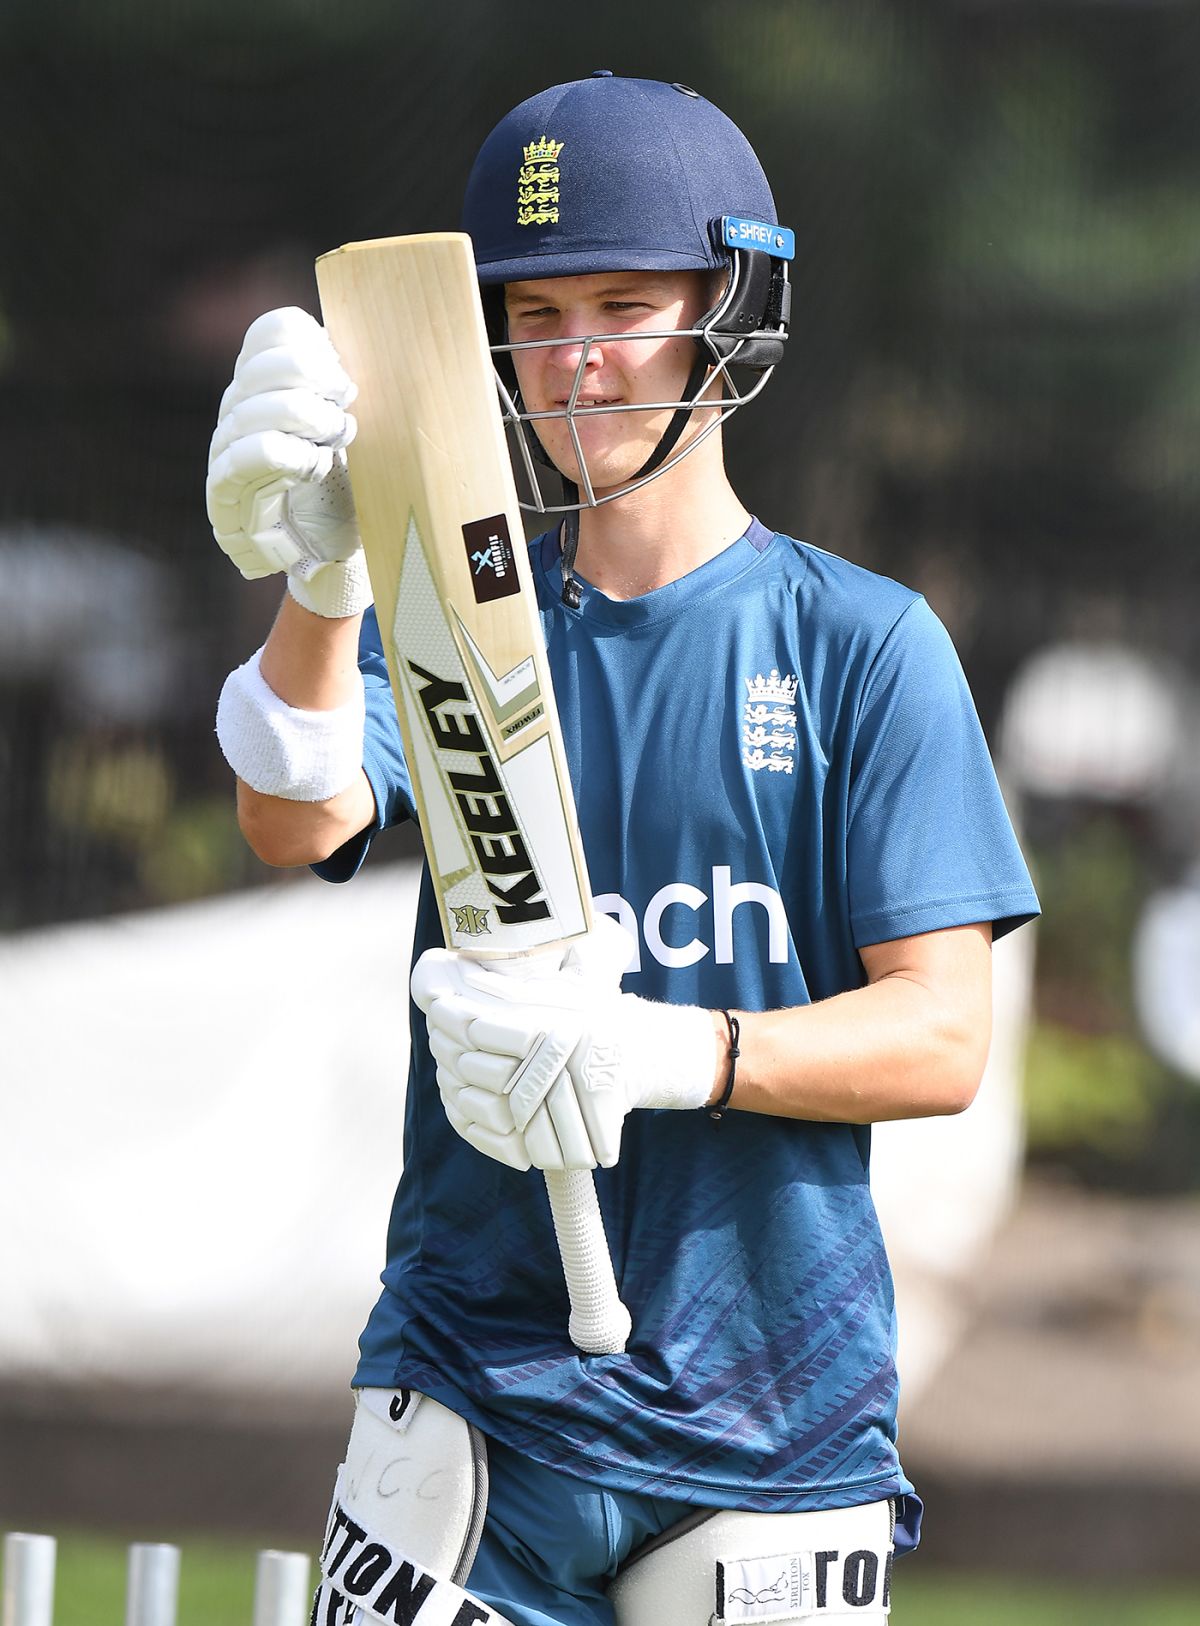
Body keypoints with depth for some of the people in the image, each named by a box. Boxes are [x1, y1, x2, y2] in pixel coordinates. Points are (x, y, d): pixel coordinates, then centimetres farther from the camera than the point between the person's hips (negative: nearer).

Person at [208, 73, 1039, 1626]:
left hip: (775, 1424, -1)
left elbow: (941, 1041, -5)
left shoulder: (863, 643, 1)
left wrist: (673, 1054, -23)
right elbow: (298, 819, -12)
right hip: (471, 1397, 1)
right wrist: (322, 581, -32)